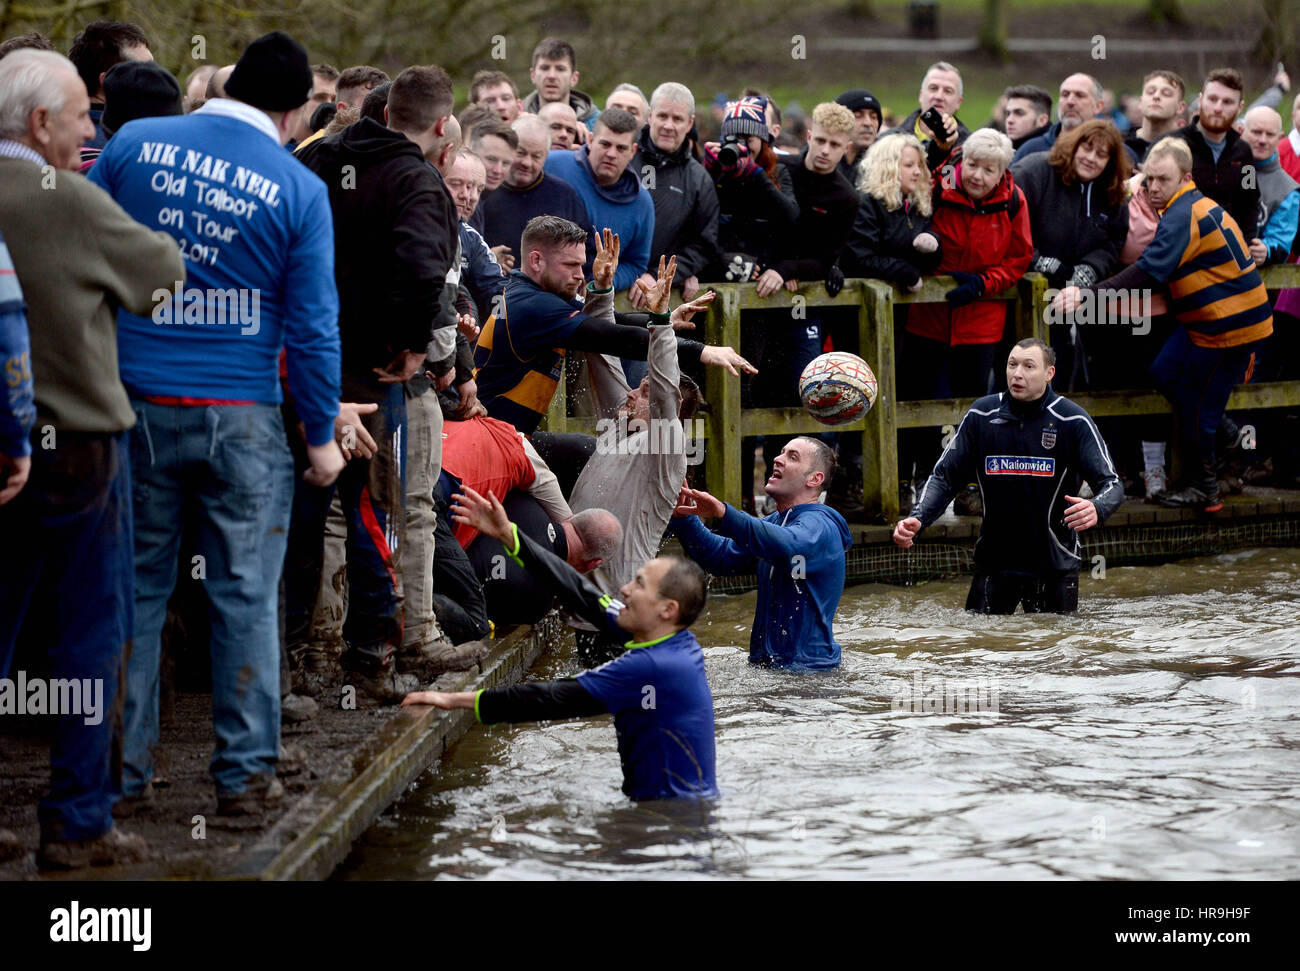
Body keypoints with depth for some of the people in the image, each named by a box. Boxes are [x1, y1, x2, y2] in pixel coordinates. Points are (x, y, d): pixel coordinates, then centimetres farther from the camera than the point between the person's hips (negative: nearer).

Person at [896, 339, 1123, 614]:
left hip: (1055, 564, -2)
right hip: (994, 560, 2)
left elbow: (1111, 485, -10)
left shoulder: (1073, 421, -8)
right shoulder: (981, 415, -1)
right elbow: (944, 476, 5)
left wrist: (1096, 509, -35)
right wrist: (916, 520, -13)